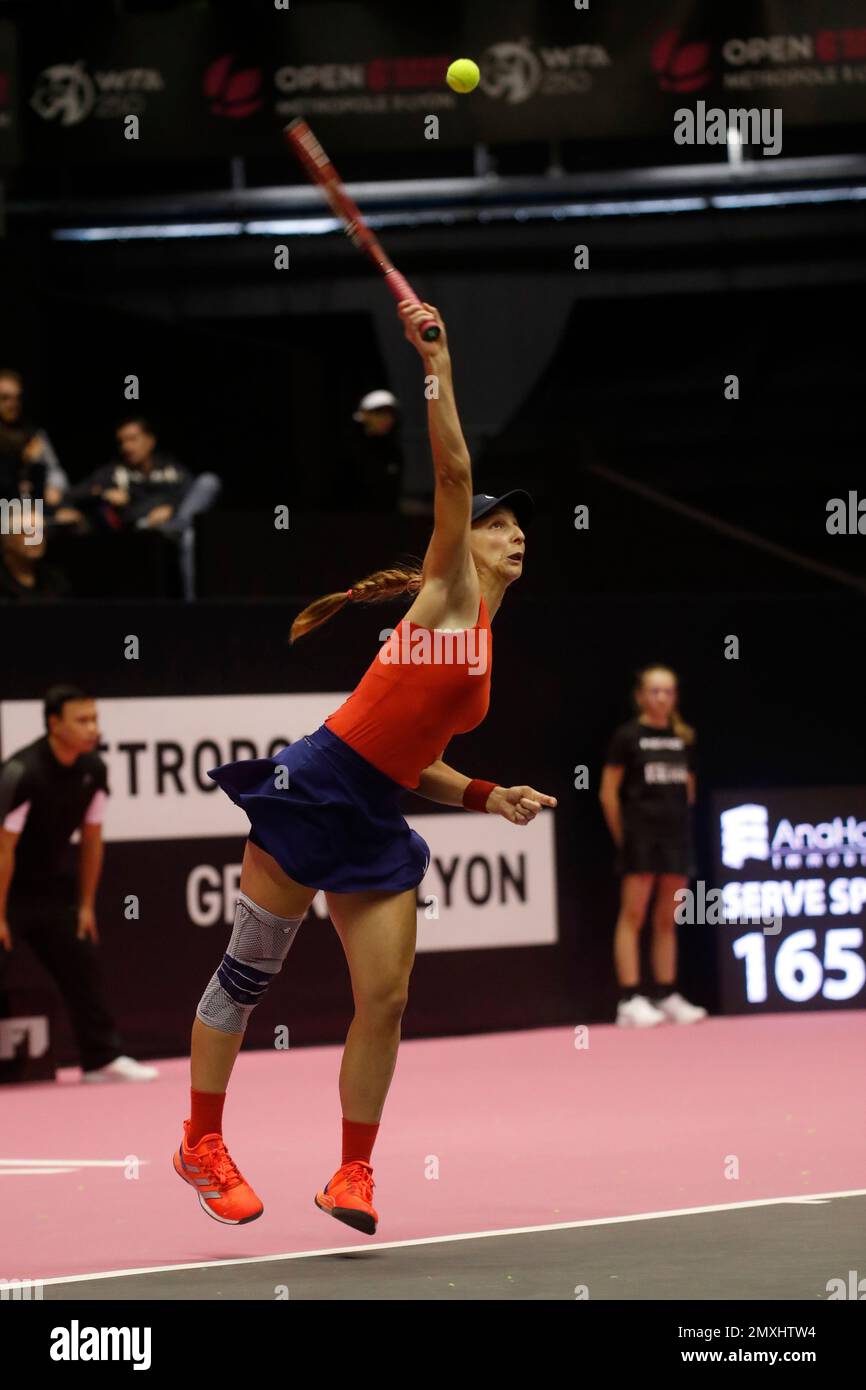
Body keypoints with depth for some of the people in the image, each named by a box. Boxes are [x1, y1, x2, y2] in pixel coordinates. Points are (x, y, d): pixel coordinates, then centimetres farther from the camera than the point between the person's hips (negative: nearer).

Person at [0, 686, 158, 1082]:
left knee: (82, 966, 5)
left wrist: (86, 905, 6)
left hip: (53, 886, 7)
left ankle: (103, 1058, 14)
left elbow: (91, 838, 4)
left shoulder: (93, 770, -6)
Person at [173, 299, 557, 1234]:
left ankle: (352, 1173, 8)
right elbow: (453, 473, -13)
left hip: (375, 823, 8)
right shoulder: (451, 590, 1)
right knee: (249, 970, -1)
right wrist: (438, 368, -15)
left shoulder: (481, 642, 20)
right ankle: (201, 1142, 11)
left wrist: (491, 799, 12)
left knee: (385, 996, -1)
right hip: (317, 788, -8)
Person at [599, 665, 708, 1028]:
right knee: (633, 916, -6)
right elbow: (608, 792, -3)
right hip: (640, 835, -5)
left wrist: (679, 820, 12)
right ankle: (629, 1000, -9)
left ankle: (666, 996, 13)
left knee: (667, 920, 8)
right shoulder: (628, 736, -3)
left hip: (676, 835, 5)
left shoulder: (683, 739, 11)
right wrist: (621, 835, -3)